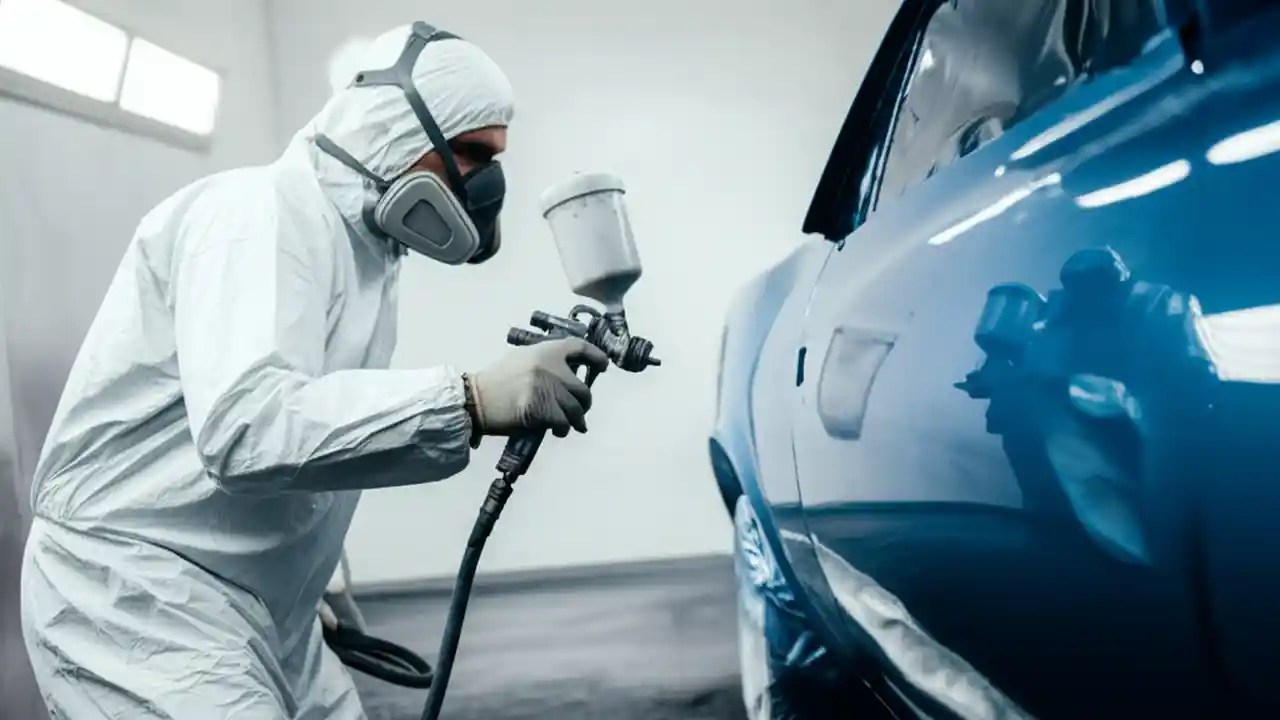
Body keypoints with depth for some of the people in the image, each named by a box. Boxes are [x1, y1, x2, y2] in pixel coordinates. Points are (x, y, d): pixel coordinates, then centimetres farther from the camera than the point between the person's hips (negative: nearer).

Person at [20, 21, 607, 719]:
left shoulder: (366, 244, 12)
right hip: (135, 603, -9)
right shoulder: (264, 212, -17)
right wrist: (472, 401, -39)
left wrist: (318, 586, 16)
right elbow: (245, 427, -33)